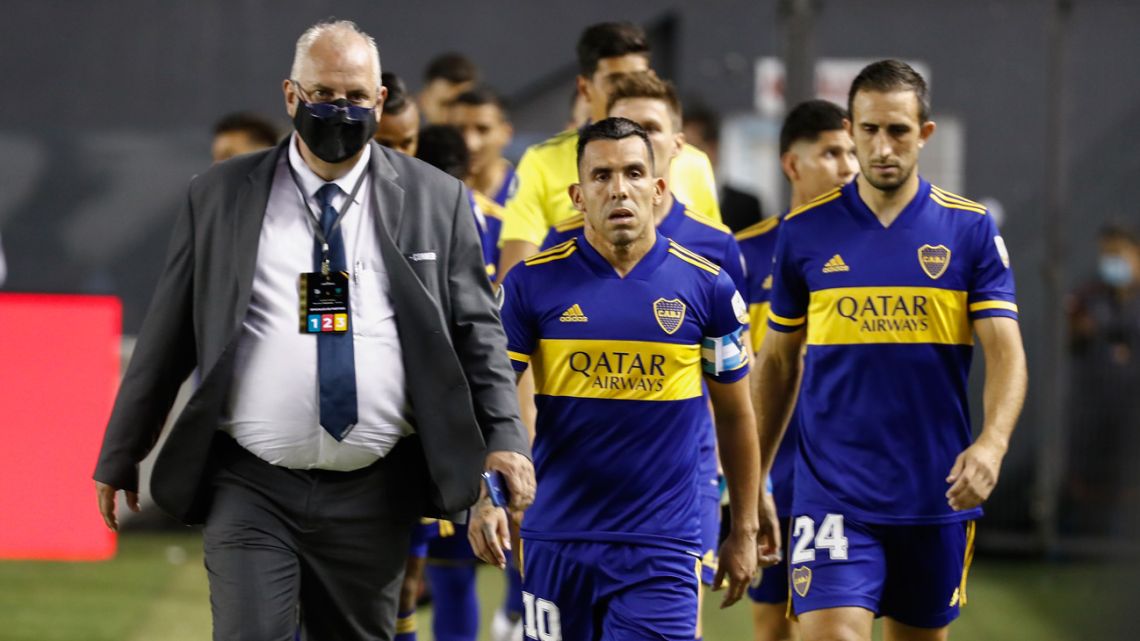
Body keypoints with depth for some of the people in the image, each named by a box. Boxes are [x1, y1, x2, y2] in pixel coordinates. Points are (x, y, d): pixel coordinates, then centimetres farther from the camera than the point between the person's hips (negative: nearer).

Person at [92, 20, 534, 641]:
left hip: (374, 496, 1)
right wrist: (120, 458, 11)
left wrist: (502, 441, -8)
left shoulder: (436, 200, 5)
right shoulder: (218, 197, 4)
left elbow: (476, 333, 5)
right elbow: (165, 339, 9)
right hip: (251, 491, -1)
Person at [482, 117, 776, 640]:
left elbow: (735, 416, 10)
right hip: (556, 538, 1)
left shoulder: (707, 287, 1)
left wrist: (744, 531, 11)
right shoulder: (534, 283, -1)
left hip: (662, 543, -1)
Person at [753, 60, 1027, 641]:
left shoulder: (971, 229, 0)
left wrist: (992, 443, -25)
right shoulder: (805, 231, 3)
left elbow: (1006, 352, -6)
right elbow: (778, 360, 11)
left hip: (936, 498, 1)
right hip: (833, 497, -1)